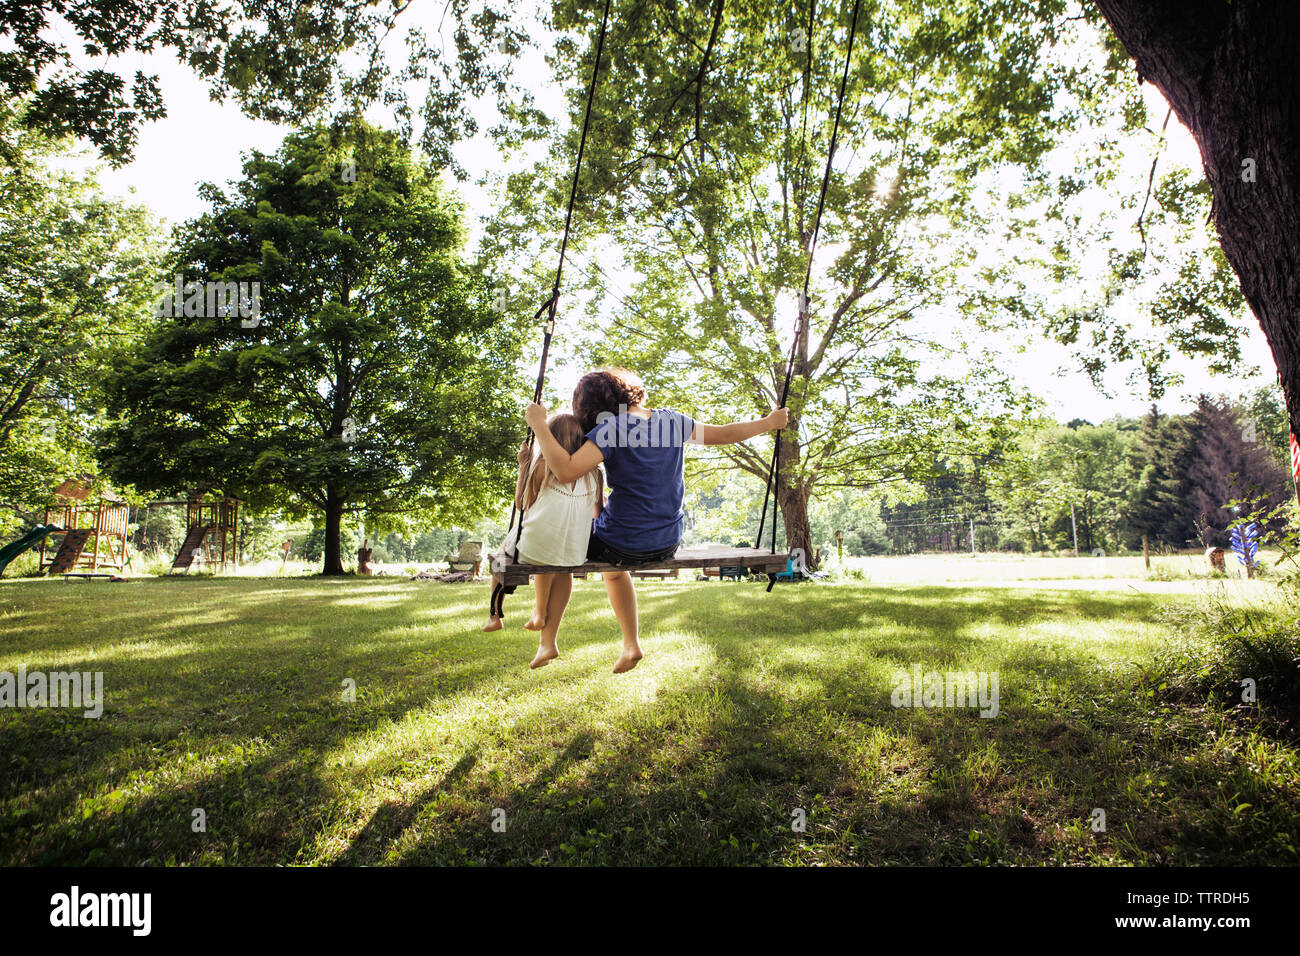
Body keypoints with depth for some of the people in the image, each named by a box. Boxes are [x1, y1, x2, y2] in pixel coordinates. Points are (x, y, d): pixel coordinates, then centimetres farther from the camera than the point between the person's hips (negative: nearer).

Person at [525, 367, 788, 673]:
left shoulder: (610, 429, -17)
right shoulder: (671, 420, 1)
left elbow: (565, 470, -28)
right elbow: (724, 433, 10)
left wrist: (539, 425, -19)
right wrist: (768, 422, 24)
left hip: (622, 546, -6)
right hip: (668, 543, 6)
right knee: (614, 567, 37)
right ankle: (630, 645, 38)